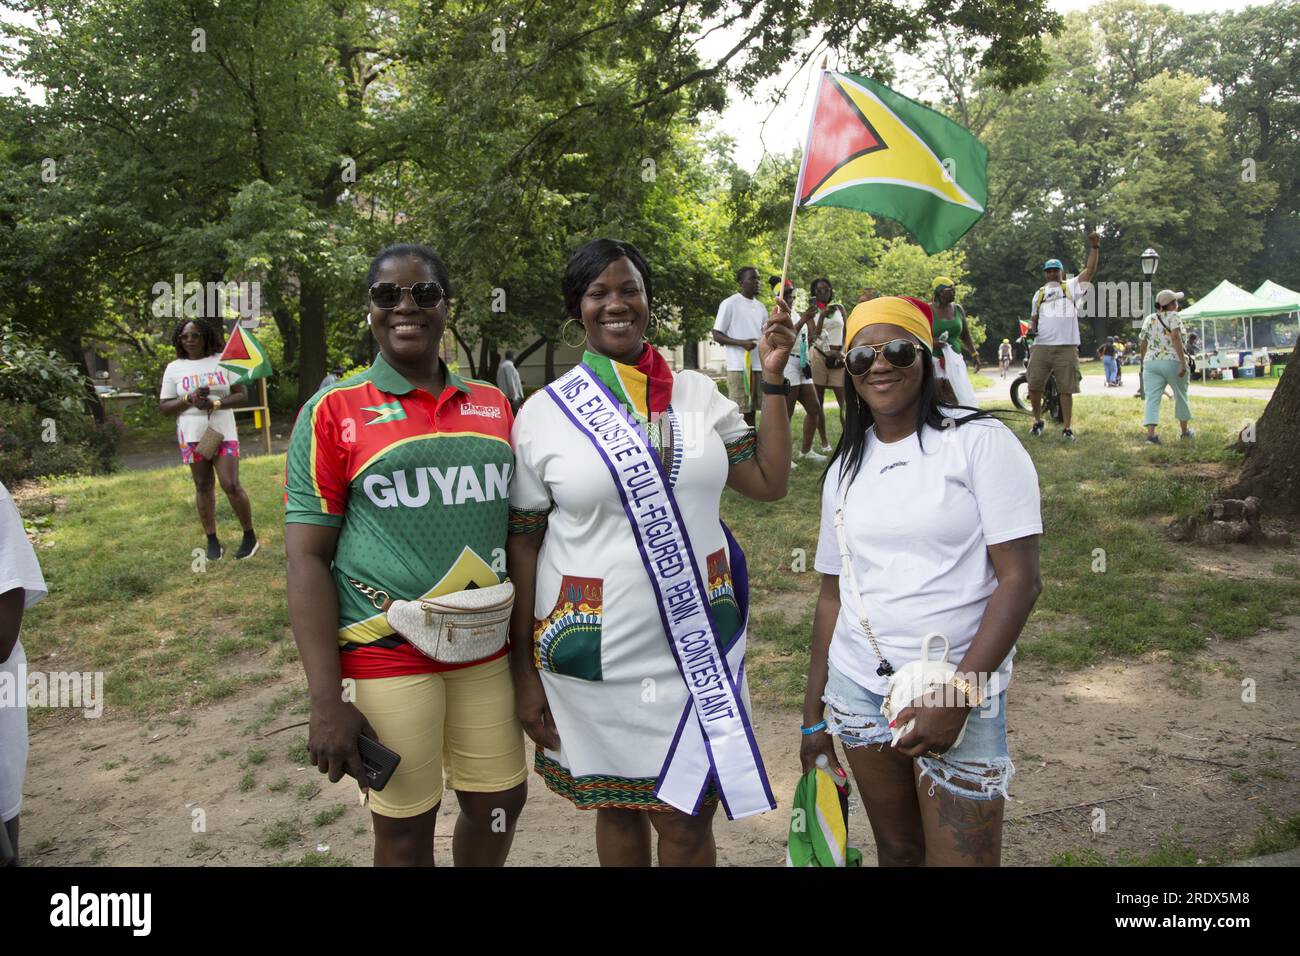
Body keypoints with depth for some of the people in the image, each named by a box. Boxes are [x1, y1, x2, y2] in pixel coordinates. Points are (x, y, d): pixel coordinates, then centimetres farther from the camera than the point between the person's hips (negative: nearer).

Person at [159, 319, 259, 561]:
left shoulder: (223, 361, 0)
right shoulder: (174, 368, 3)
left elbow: (242, 396, -3)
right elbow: (163, 407, 3)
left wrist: (215, 403, -18)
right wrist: (189, 399, -15)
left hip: (223, 432, -2)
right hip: (192, 436, 2)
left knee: (231, 485, -9)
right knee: (203, 486, 7)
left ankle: (250, 536, 6)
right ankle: (212, 541, 15)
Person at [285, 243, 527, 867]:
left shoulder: (493, 405, 8)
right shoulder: (334, 412, -3)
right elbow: (306, 558, -7)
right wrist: (327, 701, -13)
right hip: (386, 657, -4)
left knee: (501, 803, 14)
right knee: (406, 832, 8)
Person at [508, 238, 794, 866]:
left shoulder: (699, 394, 4)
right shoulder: (544, 413, -4)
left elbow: (768, 483, 2)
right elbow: (523, 546, -2)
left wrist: (773, 382, -4)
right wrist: (524, 671, -2)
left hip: (697, 643, 2)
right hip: (595, 648, -1)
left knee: (688, 820, 9)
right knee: (617, 809, 17)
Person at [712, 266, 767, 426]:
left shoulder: (760, 307, 16)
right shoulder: (729, 304, -3)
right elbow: (717, 335, -6)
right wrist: (742, 343, -18)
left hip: (759, 366, 6)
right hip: (738, 366, -6)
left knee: (751, 409, 9)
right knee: (737, 411, -6)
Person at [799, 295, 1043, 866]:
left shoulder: (981, 442, -7)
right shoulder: (844, 470, 8)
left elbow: (1020, 579, -12)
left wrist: (958, 694, -18)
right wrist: (814, 714, 11)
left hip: (959, 693, -4)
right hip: (858, 691, 5)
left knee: (959, 857, -1)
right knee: (897, 849, 16)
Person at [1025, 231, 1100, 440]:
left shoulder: (1072, 286, 10)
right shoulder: (1039, 293, 20)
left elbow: (1090, 271, -2)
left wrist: (1094, 247, -12)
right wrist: (1031, 328, 1)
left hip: (1067, 348, -3)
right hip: (1041, 347, 3)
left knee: (1066, 390, 0)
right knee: (1034, 387, 2)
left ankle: (1067, 428, 5)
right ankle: (1038, 421, 22)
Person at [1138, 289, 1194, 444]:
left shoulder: (1148, 319, 11)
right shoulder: (1174, 316, -5)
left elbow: (1143, 344, 13)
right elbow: (1175, 337, -18)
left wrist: (1145, 362, 27)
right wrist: (1183, 362, -21)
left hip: (1151, 362, 4)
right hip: (1173, 362, -4)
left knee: (1152, 398, -5)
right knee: (1180, 396, 16)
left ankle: (1150, 434, -20)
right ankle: (1184, 431, 30)